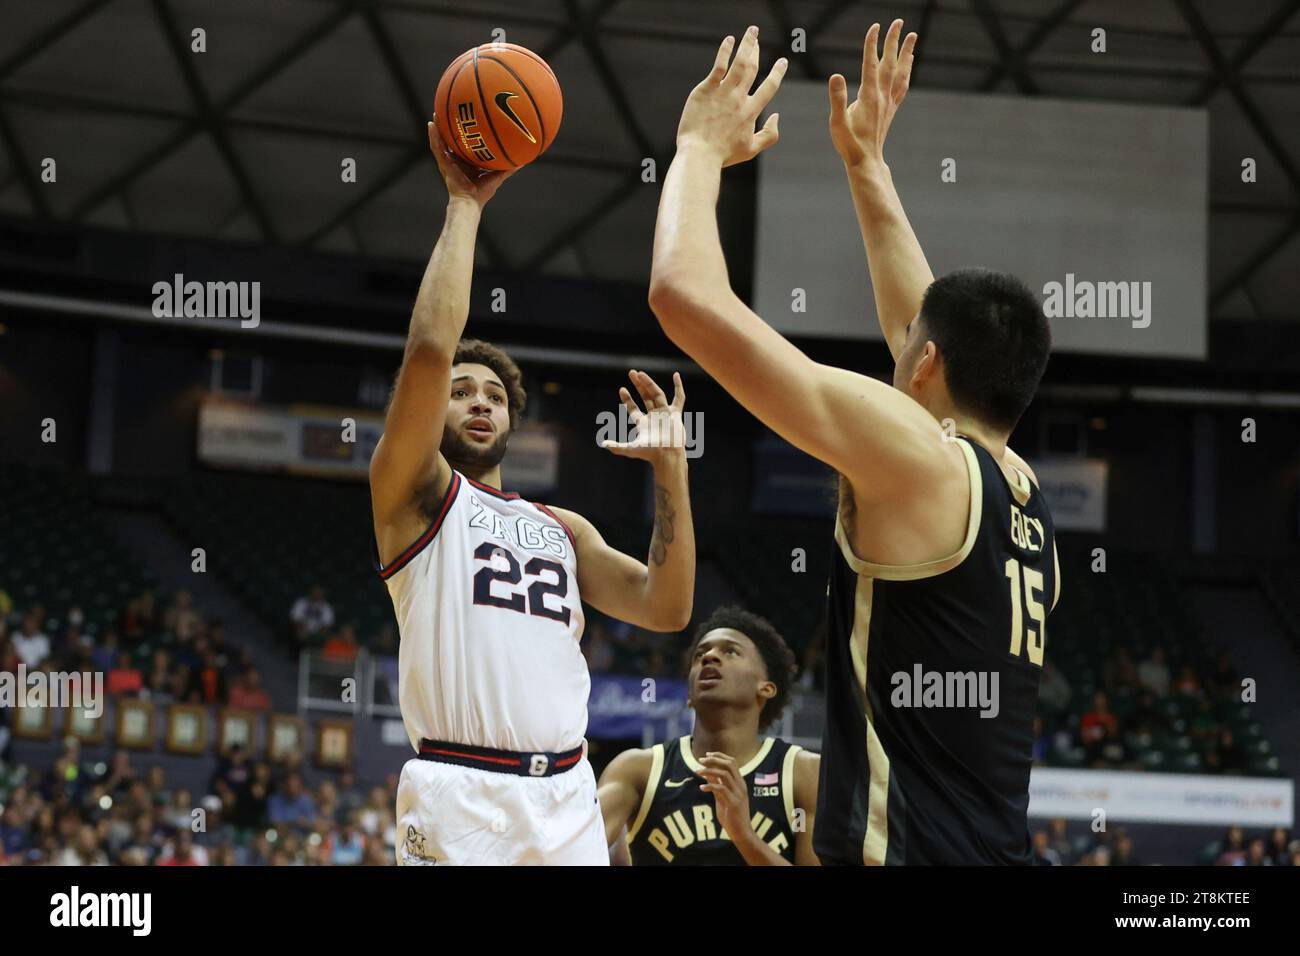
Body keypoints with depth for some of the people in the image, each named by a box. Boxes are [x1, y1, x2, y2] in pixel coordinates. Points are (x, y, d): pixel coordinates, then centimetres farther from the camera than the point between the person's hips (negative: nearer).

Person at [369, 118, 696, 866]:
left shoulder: (562, 529, 25)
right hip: (458, 797, -5)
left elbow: (667, 607, 14)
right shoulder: (417, 491, 9)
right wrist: (466, 204, 0)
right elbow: (430, 350, -7)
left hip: (566, 800, 5)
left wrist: (671, 470, 7)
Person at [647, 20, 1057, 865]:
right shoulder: (1023, 496, 13)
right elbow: (936, 330, 33)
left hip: (908, 847, -9)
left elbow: (687, 295, -11)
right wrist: (868, 168, 37)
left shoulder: (916, 455, -9)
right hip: (998, 849, 9)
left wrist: (701, 146, 6)